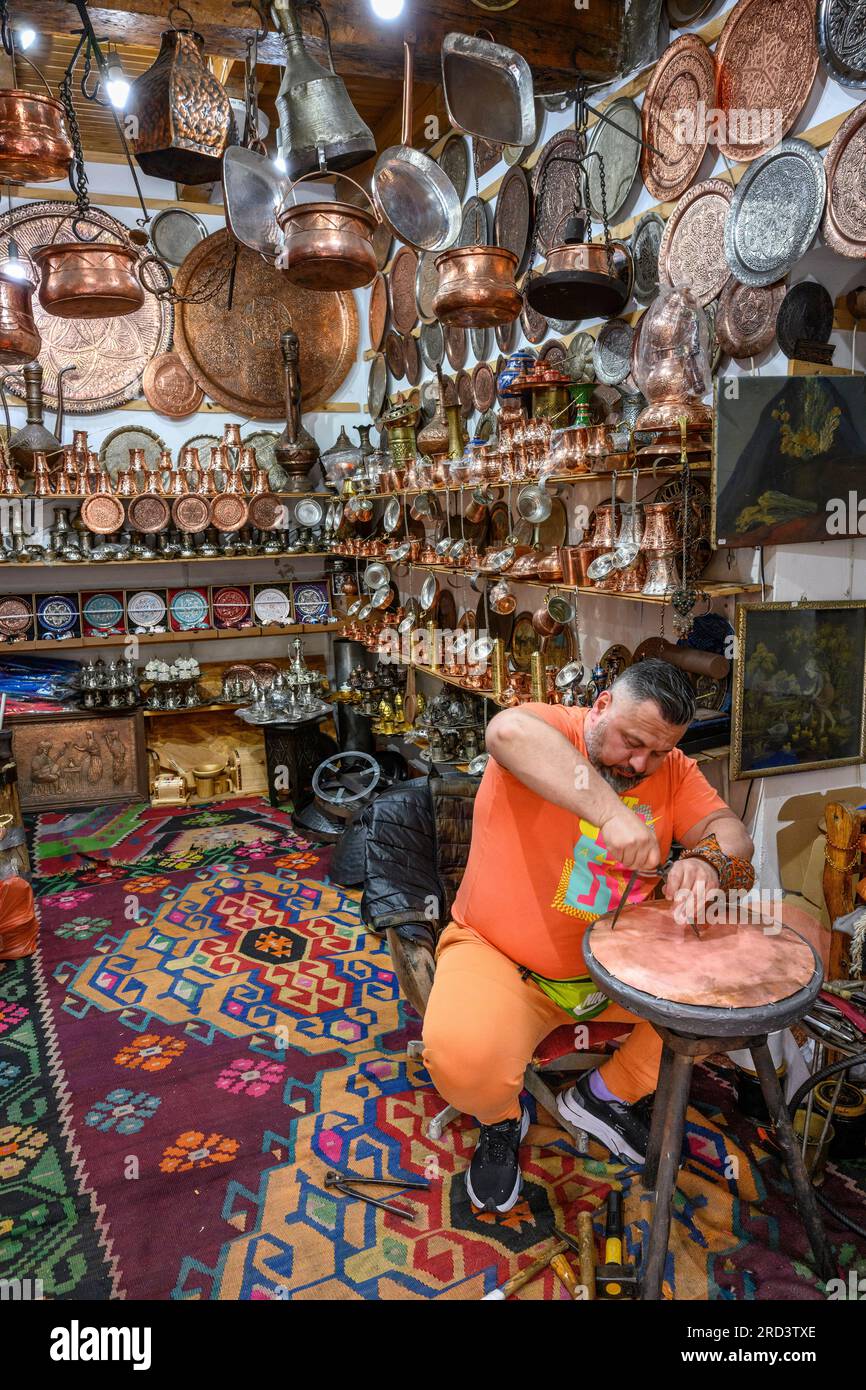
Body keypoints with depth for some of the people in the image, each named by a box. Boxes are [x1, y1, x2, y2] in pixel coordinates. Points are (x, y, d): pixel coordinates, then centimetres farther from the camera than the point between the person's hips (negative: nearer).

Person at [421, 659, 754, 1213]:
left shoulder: (673, 769, 3)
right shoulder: (548, 730, -16)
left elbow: (728, 830, -7)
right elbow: (509, 731, -40)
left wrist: (708, 861, -32)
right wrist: (611, 812, -49)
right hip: (502, 960, -5)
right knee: (463, 1057, -32)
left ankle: (608, 1094, 13)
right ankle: (502, 1119, 9)